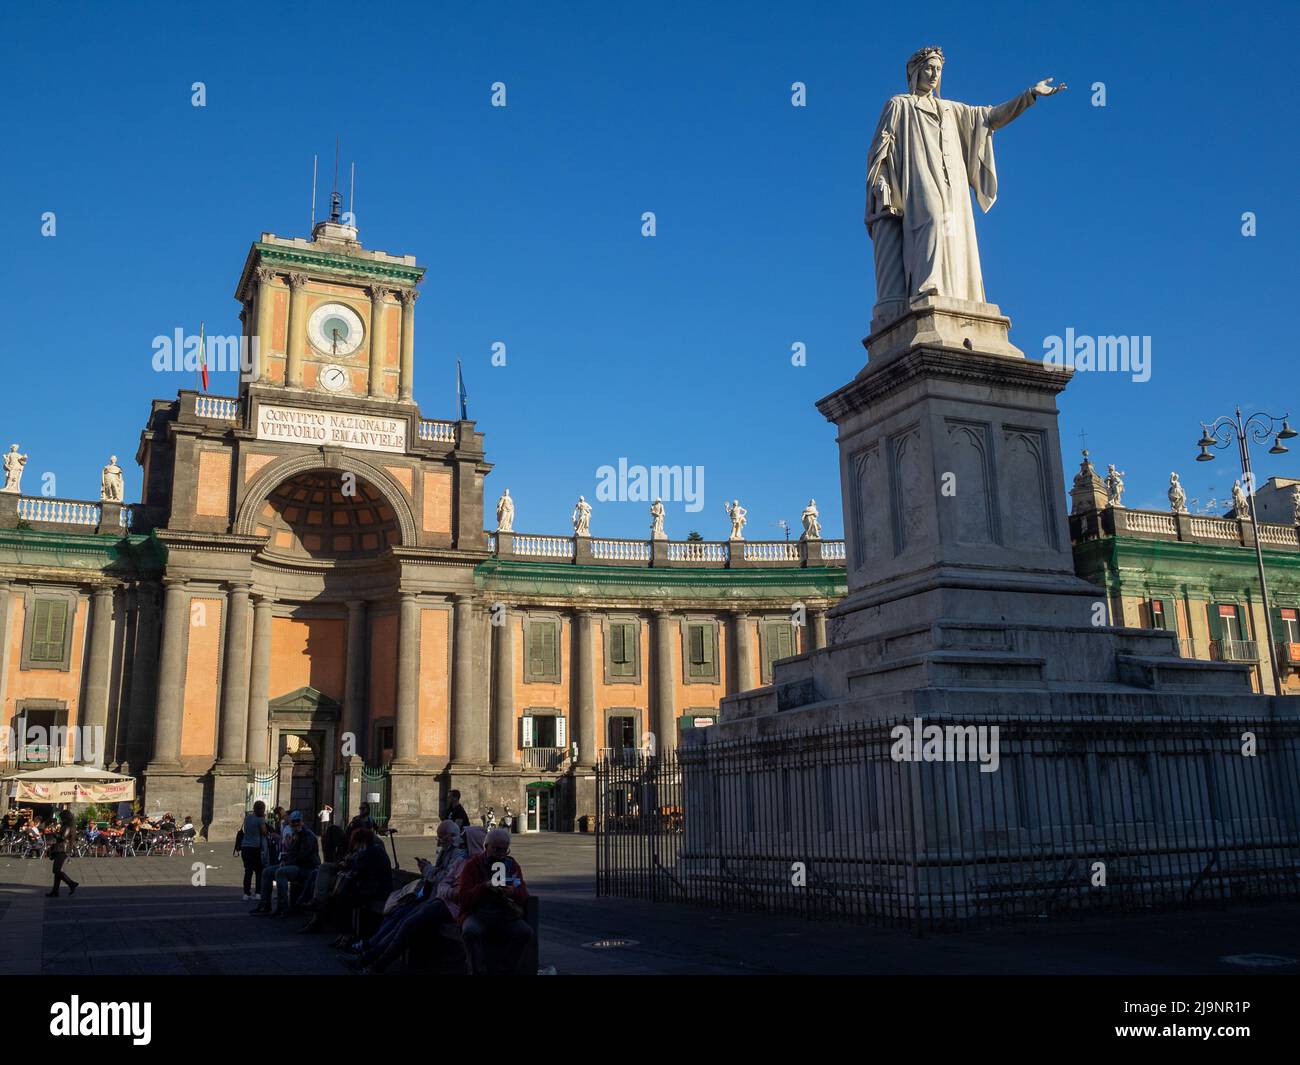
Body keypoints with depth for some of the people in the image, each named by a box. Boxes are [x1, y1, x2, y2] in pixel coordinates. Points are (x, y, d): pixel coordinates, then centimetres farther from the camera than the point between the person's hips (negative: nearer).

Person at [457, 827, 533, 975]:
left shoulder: (512, 865, 11)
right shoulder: (472, 865, 2)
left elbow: (524, 897, 6)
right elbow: (463, 899, -7)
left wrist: (514, 892, -17)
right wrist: (484, 886, -21)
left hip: (506, 915, 3)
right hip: (477, 914, -2)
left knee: (526, 932, -25)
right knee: (471, 931, -35)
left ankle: (505, 970, -15)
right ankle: (480, 972, -24)